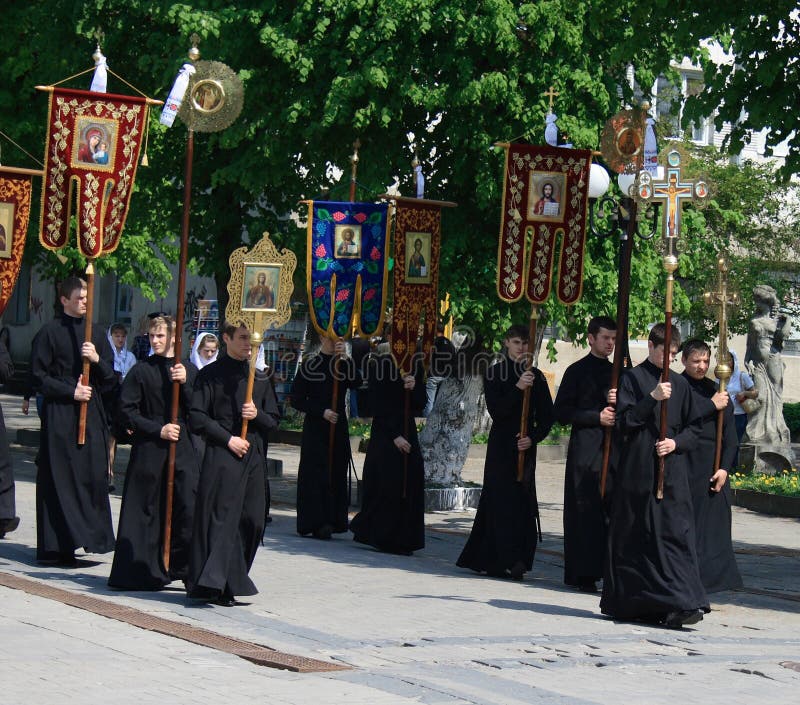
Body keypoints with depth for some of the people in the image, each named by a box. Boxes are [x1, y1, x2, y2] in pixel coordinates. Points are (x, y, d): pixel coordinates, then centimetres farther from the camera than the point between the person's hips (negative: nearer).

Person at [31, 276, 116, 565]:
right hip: (59, 415, -4)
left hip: (92, 414, 4)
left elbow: (111, 379, 12)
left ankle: (91, 537, 5)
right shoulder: (50, 332, 0)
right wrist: (71, 391, -12)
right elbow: (38, 377, -3)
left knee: (93, 476, -1)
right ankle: (59, 546, -2)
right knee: (60, 480, -5)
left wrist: (97, 359, -7)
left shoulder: (96, 334, 14)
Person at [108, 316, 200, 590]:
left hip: (183, 450, 2)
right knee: (147, 511, 3)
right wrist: (158, 430, -10)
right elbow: (126, 412, -2)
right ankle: (144, 572, 11)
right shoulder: (141, 371, 2)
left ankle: (180, 567, 2)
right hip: (148, 451, -2)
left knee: (189, 508, -9)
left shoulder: (189, 371, 9)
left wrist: (184, 383, -11)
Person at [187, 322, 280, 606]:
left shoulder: (260, 378, 17)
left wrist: (257, 414, -3)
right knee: (220, 518, -11)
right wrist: (228, 438, -11)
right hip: (221, 455, -5)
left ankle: (231, 582, 12)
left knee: (252, 521, 2)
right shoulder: (211, 374, 2)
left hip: (253, 456, 5)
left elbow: (273, 421, 19)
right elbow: (197, 416, -5)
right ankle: (212, 585, -11)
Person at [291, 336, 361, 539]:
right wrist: (322, 412, -10)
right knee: (315, 473, -8)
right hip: (315, 428, -3)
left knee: (337, 474, 2)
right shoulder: (310, 364, 1)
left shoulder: (344, 364, 8)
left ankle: (333, 521, 7)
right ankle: (317, 523, -9)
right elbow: (297, 400, 0)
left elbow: (356, 383, -12)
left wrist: (345, 358, -21)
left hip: (338, 426, 3)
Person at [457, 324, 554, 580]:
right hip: (501, 446, -4)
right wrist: (517, 388, -23)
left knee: (522, 501, 3)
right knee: (504, 500, -9)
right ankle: (509, 561, -13)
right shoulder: (495, 373, 0)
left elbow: (546, 416, 10)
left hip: (526, 446, 4)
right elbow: (495, 410, -12)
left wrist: (533, 438, -6)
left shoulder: (536, 376, 9)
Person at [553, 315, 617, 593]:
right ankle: (583, 574, -2)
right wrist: (597, 417, -12)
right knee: (585, 510, -6)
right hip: (586, 448, -5)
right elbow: (560, 412, -4)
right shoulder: (577, 371, 2)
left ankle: (607, 569, 3)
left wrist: (618, 404, -1)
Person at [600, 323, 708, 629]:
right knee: (634, 537, 2)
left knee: (676, 534, -8)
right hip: (637, 471, -2)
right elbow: (624, 420, -8)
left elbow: (694, 428, 15)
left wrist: (676, 443, -4)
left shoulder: (680, 384, 13)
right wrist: (652, 398, -19)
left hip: (672, 472, 3)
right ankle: (628, 602, 12)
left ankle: (679, 605, -13)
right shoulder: (631, 378, 3)